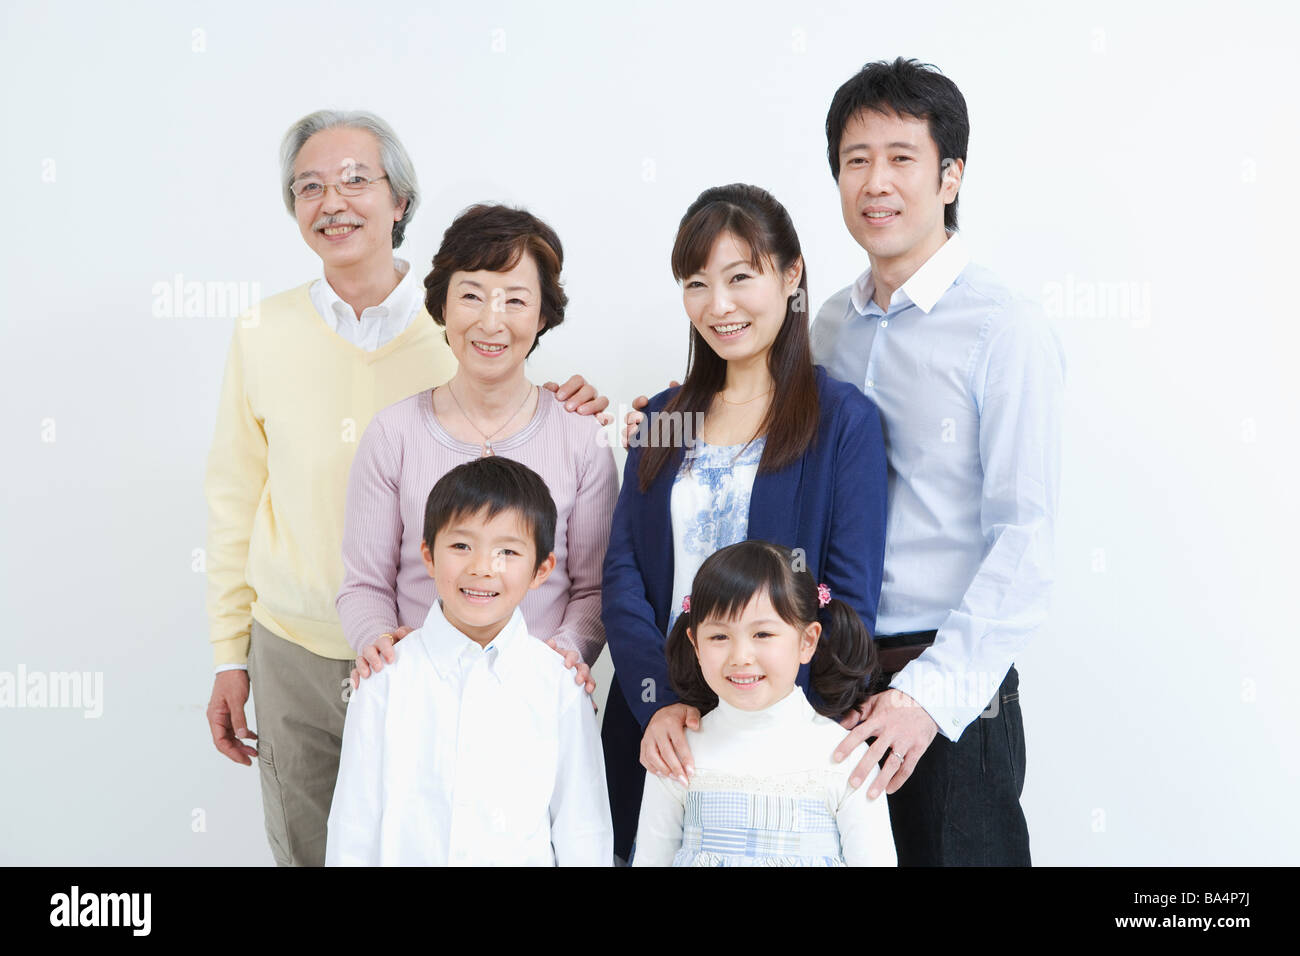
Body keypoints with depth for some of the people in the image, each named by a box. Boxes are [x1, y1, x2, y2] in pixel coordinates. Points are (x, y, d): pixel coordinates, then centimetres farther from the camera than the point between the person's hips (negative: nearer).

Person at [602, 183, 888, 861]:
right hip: (654, 732, 4)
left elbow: (848, 600, -10)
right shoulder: (665, 418, 8)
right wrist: (661, 702, -15)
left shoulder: (844, 420, -6)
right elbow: (622, 575, 0)